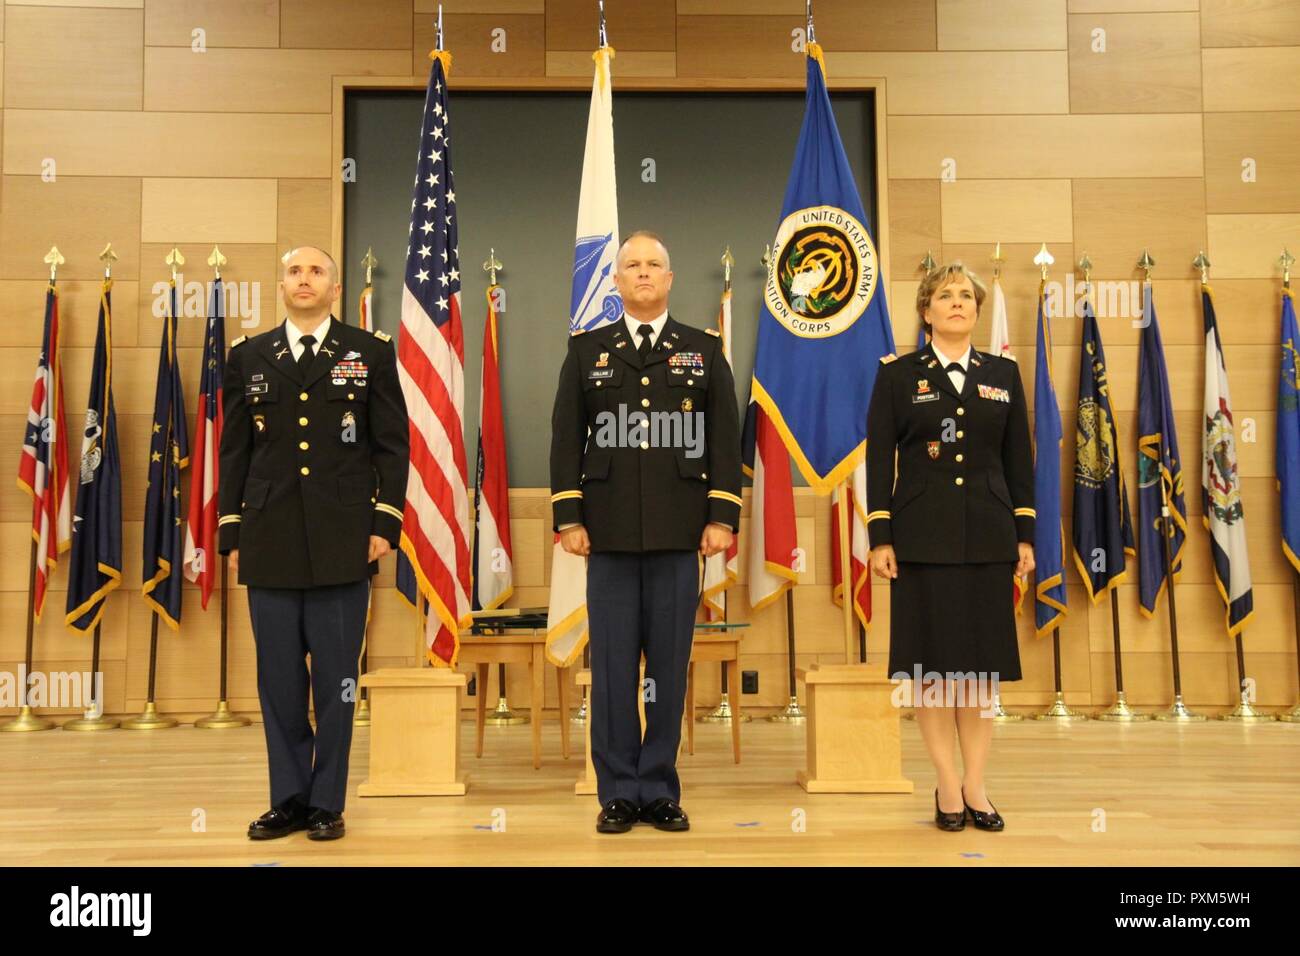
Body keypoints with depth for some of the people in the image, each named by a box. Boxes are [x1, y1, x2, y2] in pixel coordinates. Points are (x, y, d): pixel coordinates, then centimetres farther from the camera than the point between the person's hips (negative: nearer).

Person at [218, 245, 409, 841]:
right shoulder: (248, 357, 12)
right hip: (269, 541, 2)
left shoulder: (371, 353, 6)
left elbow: (392, 446, 3)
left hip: (343, 541, -2)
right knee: (278, 676, 6)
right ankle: (288, 800, 18)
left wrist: (385, 524, -5)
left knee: (336, 678, 3)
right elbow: (234, 450, 11)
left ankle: (327, 803, 14)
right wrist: (231, 535, 6)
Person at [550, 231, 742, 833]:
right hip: (610, 533, 0)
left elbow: (725, 440, 5)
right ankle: (618, 793, 13)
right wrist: (568, 517, -2)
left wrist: (722, 516, -4)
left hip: (680, 534, 0)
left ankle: (660, 790, 15)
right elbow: (566, 439, 6)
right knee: (612, 665, 3)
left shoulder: (704, 350, 10)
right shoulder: (587, 350, 10)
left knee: (670, 665, 4)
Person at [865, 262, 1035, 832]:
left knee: (982, 665, 4)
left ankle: (975, 783, 14)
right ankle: (947, 783, 12)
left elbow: (1019, 459, 10)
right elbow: (878, 459, -1)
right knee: (931, 664, 1)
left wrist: (1025, 535, 5)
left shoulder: (1003, 375, 10)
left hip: (988, 536, 3)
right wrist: (879, 538, -7)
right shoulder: (898, 374, 2)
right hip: (923, 536, -2)